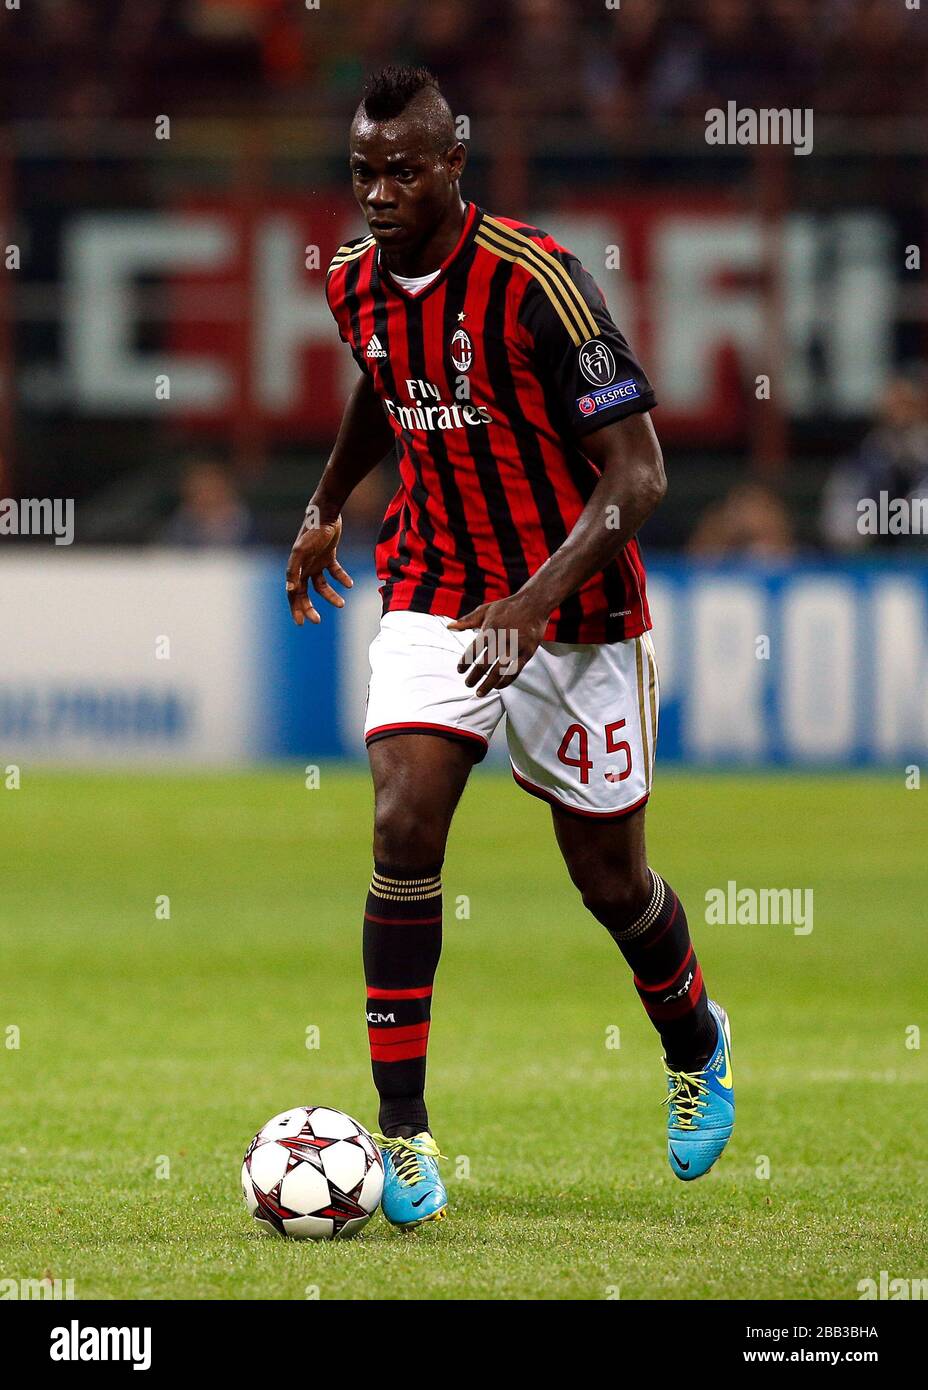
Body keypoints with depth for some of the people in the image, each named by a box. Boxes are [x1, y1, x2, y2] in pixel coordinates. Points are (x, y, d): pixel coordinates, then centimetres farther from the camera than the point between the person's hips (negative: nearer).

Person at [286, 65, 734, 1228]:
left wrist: (536, 602, -31)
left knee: (608, 878, 8)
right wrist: (325, 508, 33)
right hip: (433, 596, 4)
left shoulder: (535, 283, -22)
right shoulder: (355, 284, -2)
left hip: (575, 614, -4)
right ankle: (403, 1131, -13)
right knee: (403, 832, -17)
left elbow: (636, 473, -22)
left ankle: (695, 1045, 41)